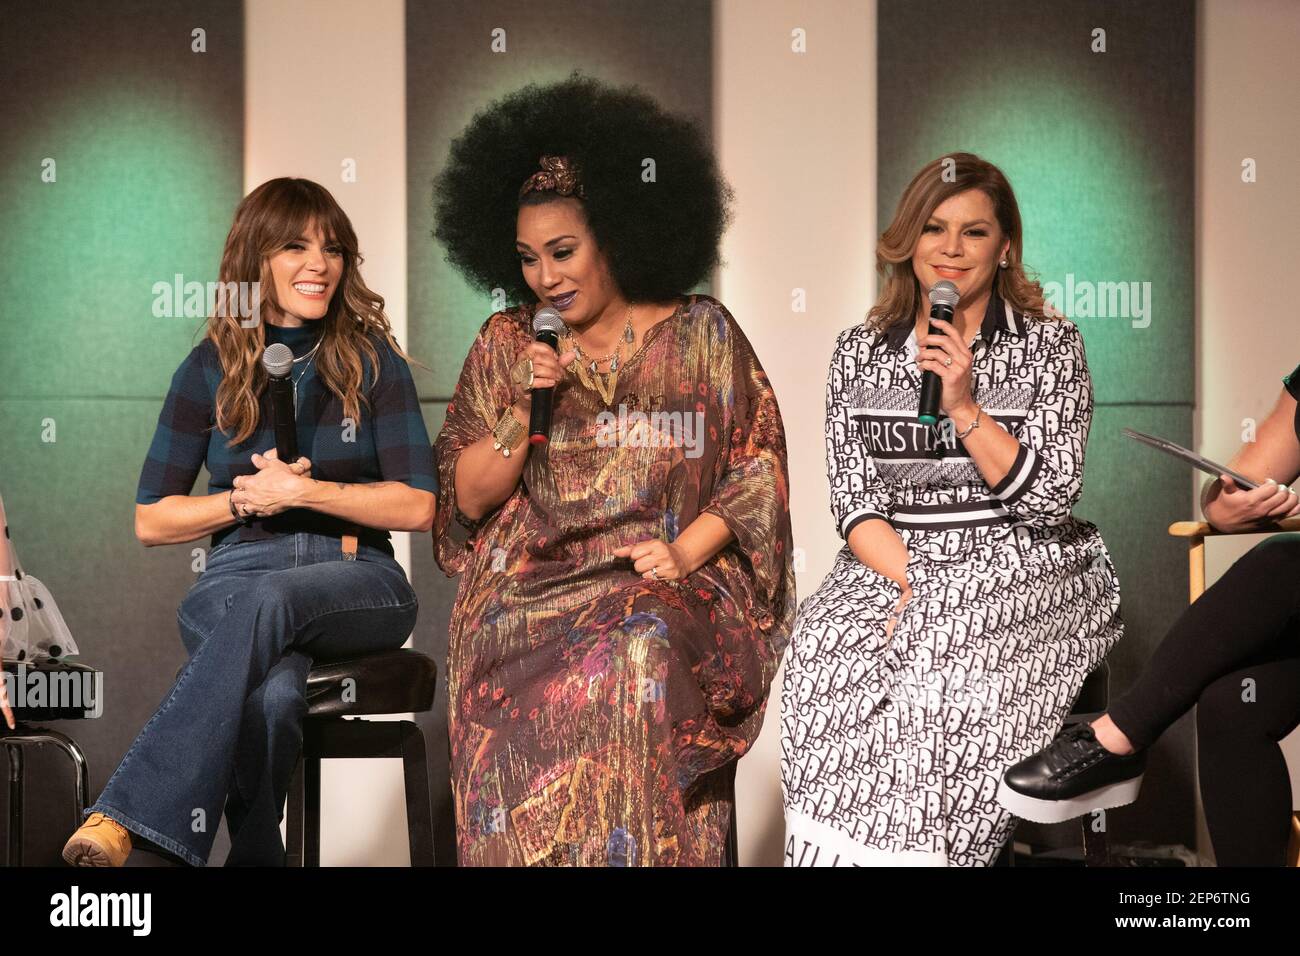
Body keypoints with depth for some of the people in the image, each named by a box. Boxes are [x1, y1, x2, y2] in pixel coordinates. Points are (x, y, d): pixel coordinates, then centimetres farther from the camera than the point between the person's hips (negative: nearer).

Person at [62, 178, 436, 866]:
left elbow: (417, 506, 0)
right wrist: (246, 499, -5)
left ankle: (127, 815, -47)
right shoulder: (211, 370, 9)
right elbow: (151, 520, 10)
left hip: (356, 583, 0)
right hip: (237, 580, 1)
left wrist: (305, 491, -10)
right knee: (271, 695, -39)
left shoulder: (373, 362, 7)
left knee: (269, 599, -39)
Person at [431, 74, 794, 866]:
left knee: (637, 662, -33)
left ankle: (635, 852, -21)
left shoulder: (701, 333, 6)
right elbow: (469, 499, 8)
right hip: (528, 590, 1)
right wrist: (524, 409, -7)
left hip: (661, 588, -1)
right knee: (540, 687, -30)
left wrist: (684, 551, -11)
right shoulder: (507, 343, 10)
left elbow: (757, 471, 4)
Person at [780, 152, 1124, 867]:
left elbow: (1047, 496, -4)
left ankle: (925, 852, -19)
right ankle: (849, 847, -17)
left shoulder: (1050, 344, 4)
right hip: (892, 563, 2)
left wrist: (964, 408, -14)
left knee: (948, 667, -33)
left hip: (1018, 563, -2)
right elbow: (855, 500, 3)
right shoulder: (860, 352, 11)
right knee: (826, 657, -29)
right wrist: (908, 581, -14)